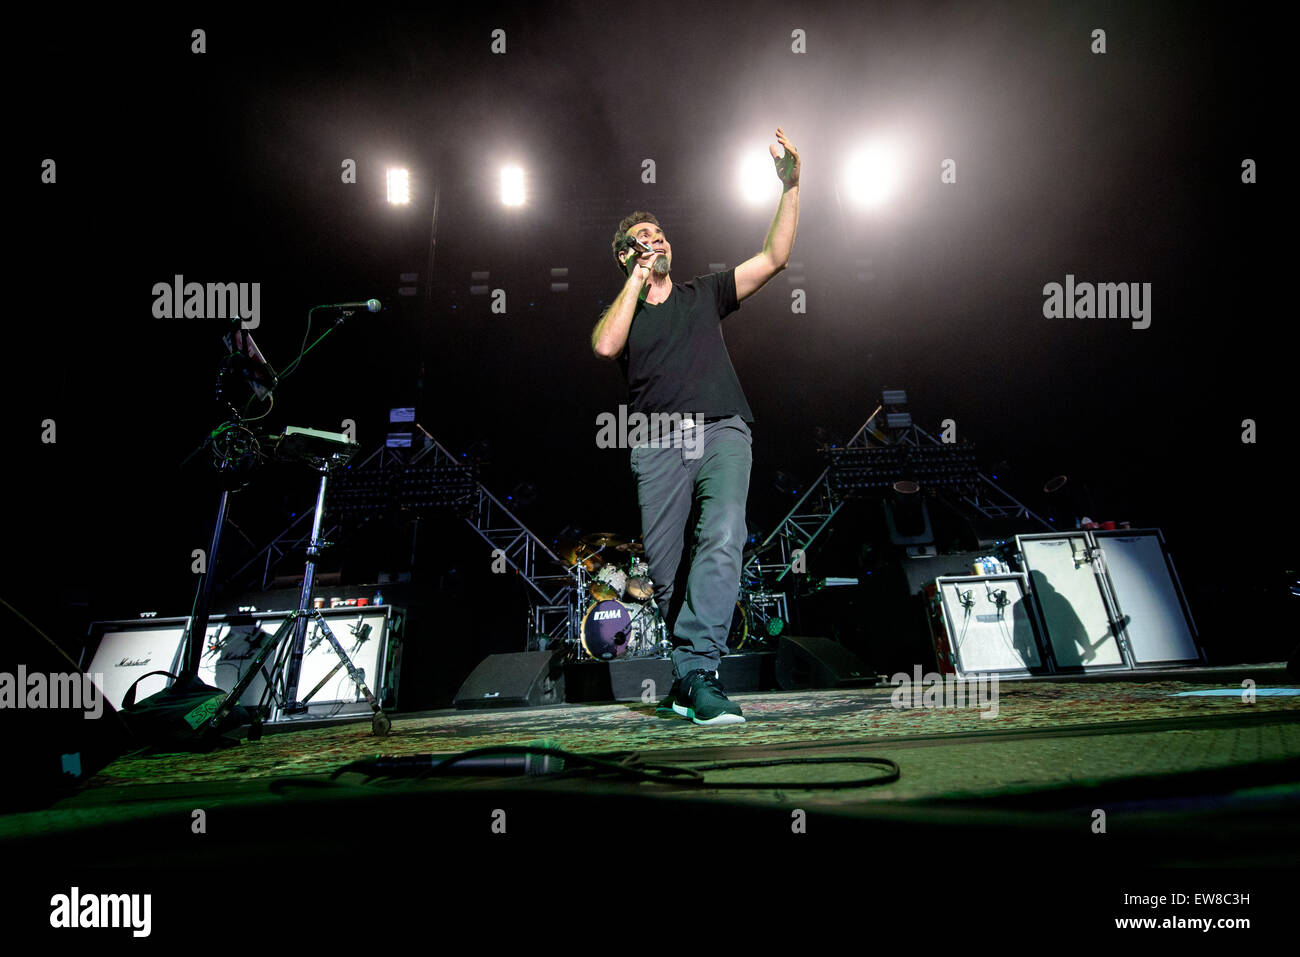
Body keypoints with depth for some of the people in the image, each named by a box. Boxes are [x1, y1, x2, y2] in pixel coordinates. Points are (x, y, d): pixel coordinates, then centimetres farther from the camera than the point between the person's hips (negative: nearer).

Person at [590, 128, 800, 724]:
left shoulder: (704, 294, 23)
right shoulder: (619, 313, 20)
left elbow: (775, 257, 16)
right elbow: (605, 345, -5)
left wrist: (790, 188, 6)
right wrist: (637, 280, 5)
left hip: (722, 429, 0)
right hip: (658, 440, 1)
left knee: (722, 536, -24)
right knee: (664, 563, -6)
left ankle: (697, 670, -31)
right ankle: (689, 678, 6)